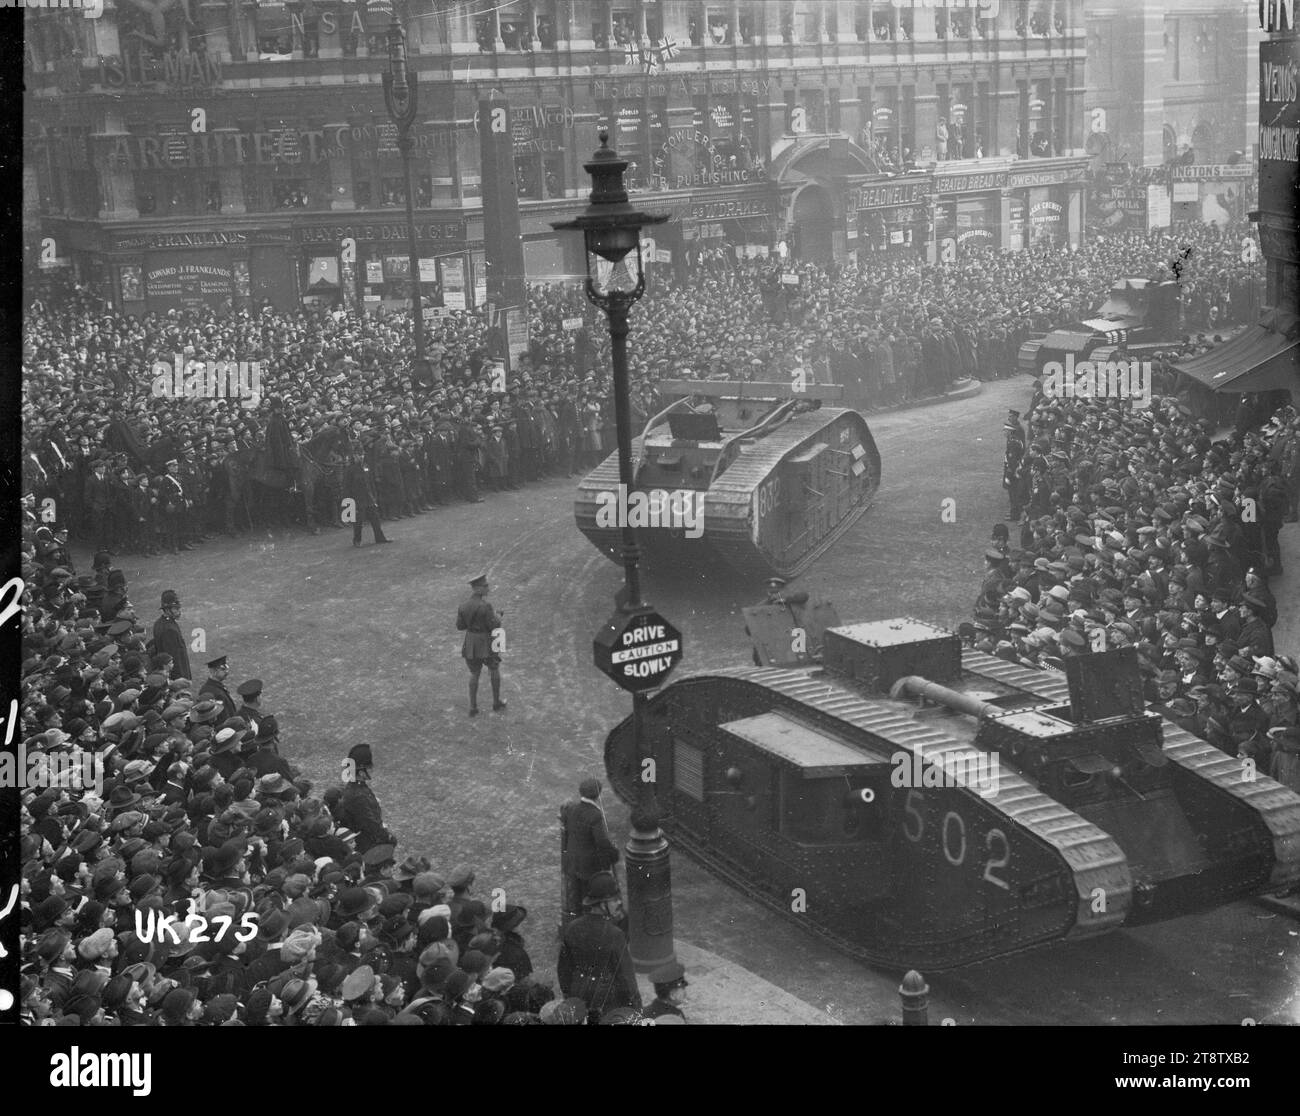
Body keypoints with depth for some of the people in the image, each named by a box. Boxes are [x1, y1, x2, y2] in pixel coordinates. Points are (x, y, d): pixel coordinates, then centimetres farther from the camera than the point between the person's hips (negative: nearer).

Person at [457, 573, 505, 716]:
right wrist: (497, 617, 1)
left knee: (474, 674, 18)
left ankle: (473, 707, 16)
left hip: (470, 644, 5)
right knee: (494, 669, 20)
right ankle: (496, 702, 29)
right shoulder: (485, 606, -23)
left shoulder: (463, 607, -4)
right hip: (486, 644, -5)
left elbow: (459, 626, 4)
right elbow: (494, 626, -20)